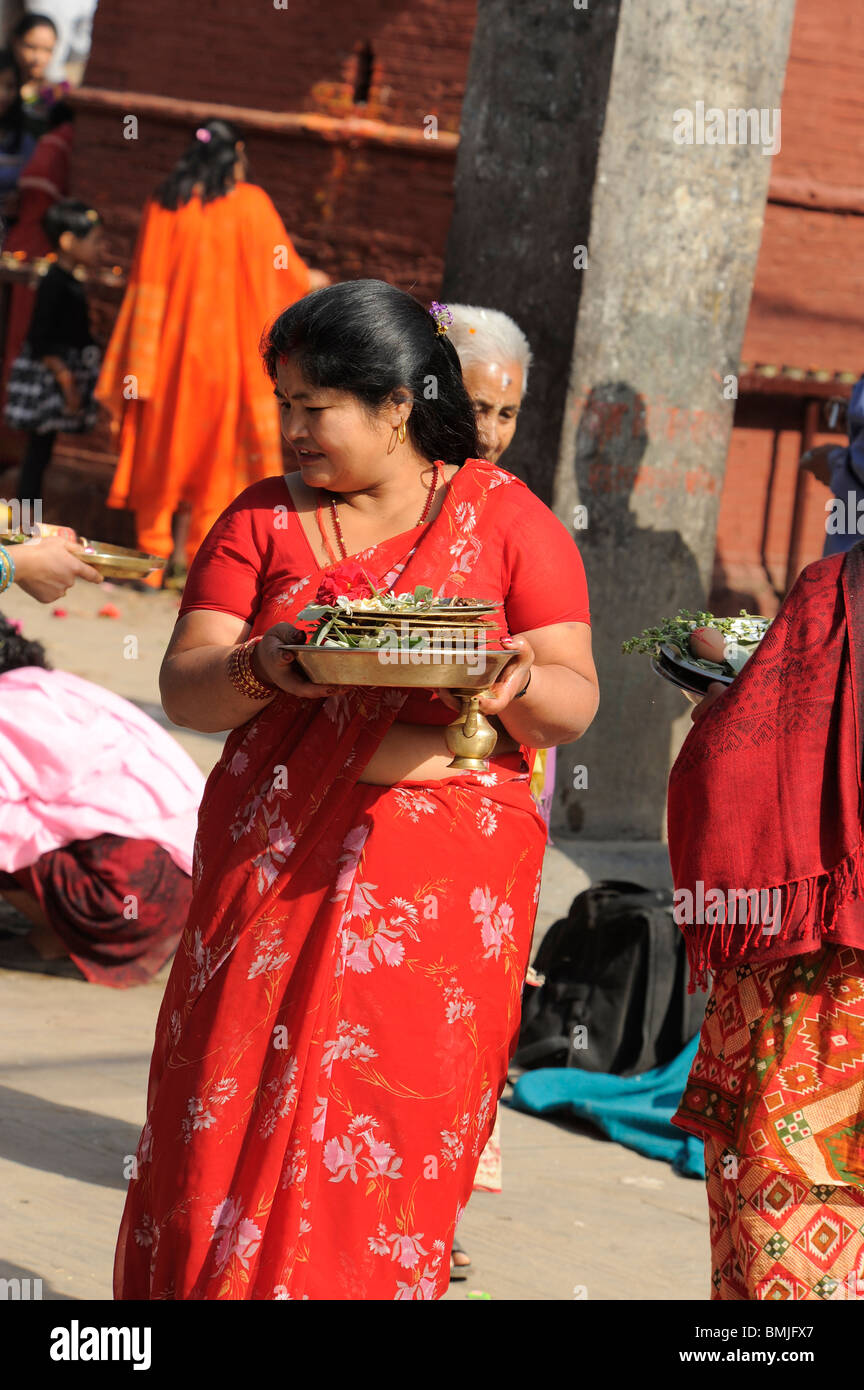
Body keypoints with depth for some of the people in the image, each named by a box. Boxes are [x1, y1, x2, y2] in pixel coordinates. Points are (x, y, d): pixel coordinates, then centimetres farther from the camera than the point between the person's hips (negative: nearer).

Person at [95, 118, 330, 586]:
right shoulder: (249, 204, -7)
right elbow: (281, 266, 3)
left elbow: (145, 286, 0)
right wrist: (310, 280, 26)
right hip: (226, 346, -2)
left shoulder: (163, 206, -1)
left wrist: (139, 368, 2)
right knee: (219, 446, 7)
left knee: (160, 443, 10)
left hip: (169, 341, 2)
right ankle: (200, 550, 6)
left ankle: (154, 545, 12)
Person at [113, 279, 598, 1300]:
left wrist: (519, 686, -20)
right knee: (232, 1121, -3)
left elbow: (575, 701, 2)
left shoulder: (507, 518, 5)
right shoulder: (263, 520, 10)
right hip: (275, 866, 2)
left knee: (391, 1136, -3)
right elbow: (184, 687, 3)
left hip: (440, 884, -2)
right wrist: (262, 670, -18)